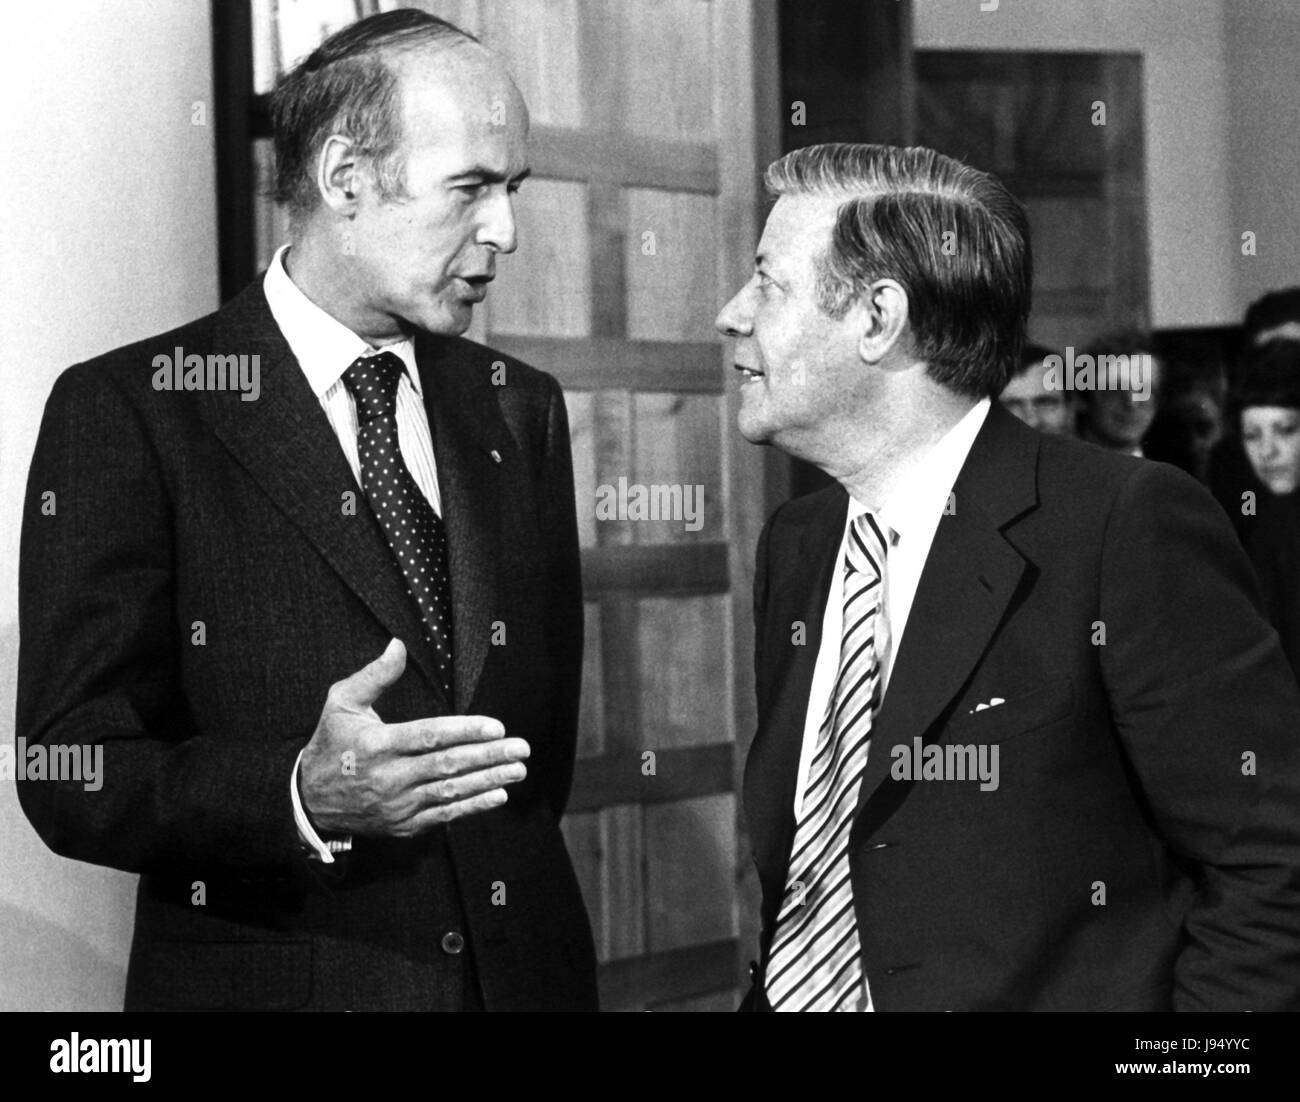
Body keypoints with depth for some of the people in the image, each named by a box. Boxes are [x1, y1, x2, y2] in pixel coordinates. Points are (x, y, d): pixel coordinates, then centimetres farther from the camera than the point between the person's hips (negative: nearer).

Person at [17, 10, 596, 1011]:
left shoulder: (523, 411, 7)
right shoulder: (128, 413, -10)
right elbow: (70, 778, -15)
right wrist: (303, 795, -28)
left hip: (526, 970, 5)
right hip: (267, 976, -5)